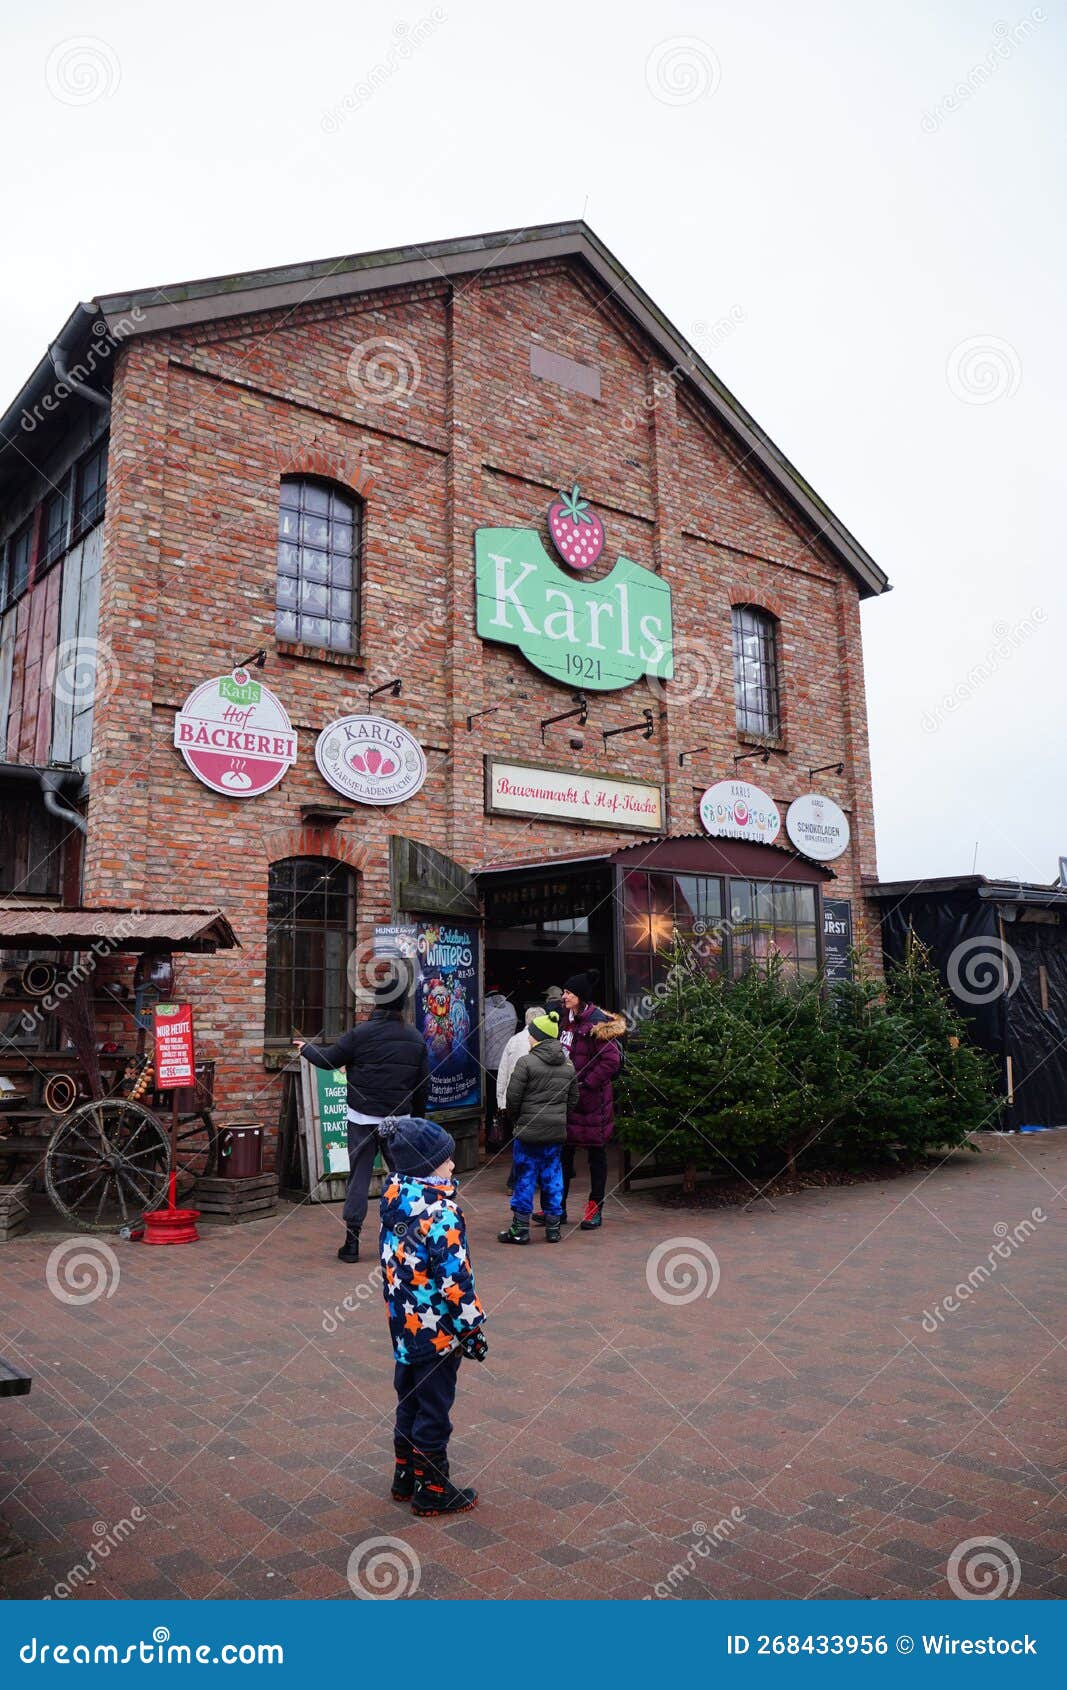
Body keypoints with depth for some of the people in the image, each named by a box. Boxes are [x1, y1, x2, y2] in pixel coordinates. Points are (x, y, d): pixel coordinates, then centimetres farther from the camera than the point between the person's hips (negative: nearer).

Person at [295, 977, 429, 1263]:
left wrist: (306, 1048, 19)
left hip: (363, 1119, -2)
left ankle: (352, 1241, 7)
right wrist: (418, 1116, 19)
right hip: (399, 1120, 2)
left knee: (359, 1176, 5)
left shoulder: (360, 1033, -11)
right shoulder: (416, 1039, 1)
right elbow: (424, 1085, 7)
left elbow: (330, 1059, -1)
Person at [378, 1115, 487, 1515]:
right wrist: (472, 1328, -15)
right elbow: (454, 1279, -22)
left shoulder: (393, 1196, -6)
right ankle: (432, 1490, 21)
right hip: (437, 1331, -8)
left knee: (409, 1402, 22)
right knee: (434, 1410, 8)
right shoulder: (439, 1212, -26)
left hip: (404, 1327, 8)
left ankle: (405, 1476, 36)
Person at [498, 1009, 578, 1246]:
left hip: (529, 1131, -5)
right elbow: (573, 1100, 12)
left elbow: (513, 1097, -10)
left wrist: (515, 1119, 7)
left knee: (525, 1177, 3)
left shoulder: (526, 1062, -12)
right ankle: (553, 1227, 16)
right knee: (552, 1176, 12)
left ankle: (520, 1228, 9)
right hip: (557, 1131, 5)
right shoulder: (568, 1066, 8)